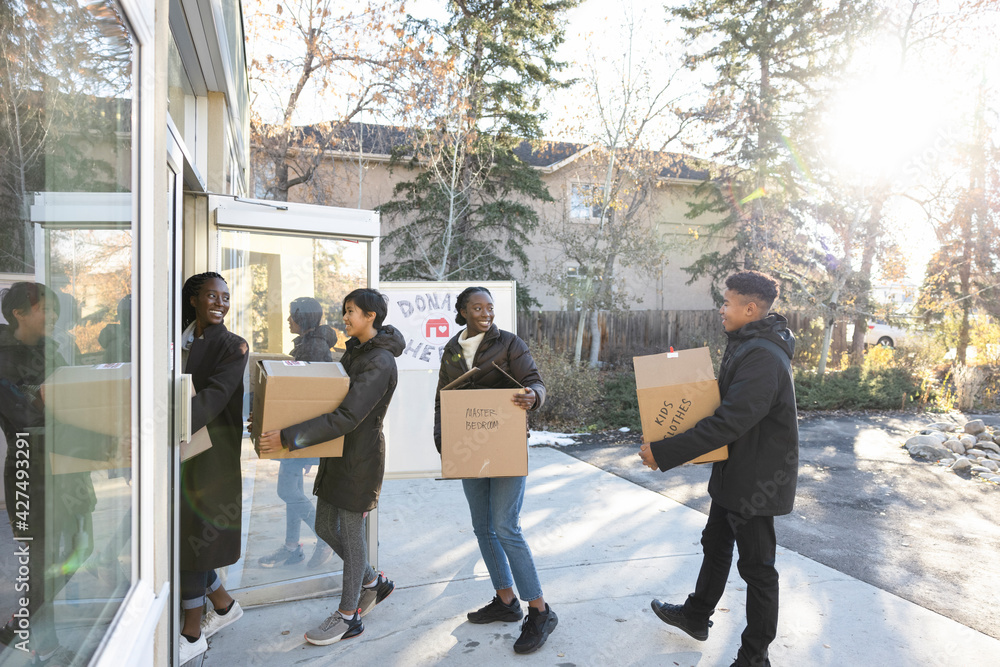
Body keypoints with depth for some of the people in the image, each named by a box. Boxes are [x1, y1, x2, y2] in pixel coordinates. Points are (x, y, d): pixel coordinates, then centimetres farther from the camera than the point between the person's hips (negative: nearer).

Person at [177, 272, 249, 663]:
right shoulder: (179, 340, 9)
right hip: (179, 452, 6)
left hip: (208, 452, -6)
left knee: (191, 539, 1)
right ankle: (224, 605, 35)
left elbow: (213, 396, -23)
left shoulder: (232, 346, -9)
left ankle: (192, 635, 21)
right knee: (179, 536, 13)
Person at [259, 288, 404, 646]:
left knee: (351, 531, 3)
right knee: (325, 527, 15)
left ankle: (348, 616, 20)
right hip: (337, 452, 9)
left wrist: (287, 438, -29)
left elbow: (347, 417, -28)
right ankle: (373, 581, 35)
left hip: (361, 455, -9)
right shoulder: (354, 351, 11)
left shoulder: (380, 362, -20)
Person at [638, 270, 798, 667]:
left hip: (757, 480, -10)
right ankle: (697, 616, 44)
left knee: (757, 567, 6)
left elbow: (729, 422, -34)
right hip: (736, 471, 10)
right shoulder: (747, 345, 7)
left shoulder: (763, 357, -28)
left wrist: (664, 453, -32)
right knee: (715, 544, 24)